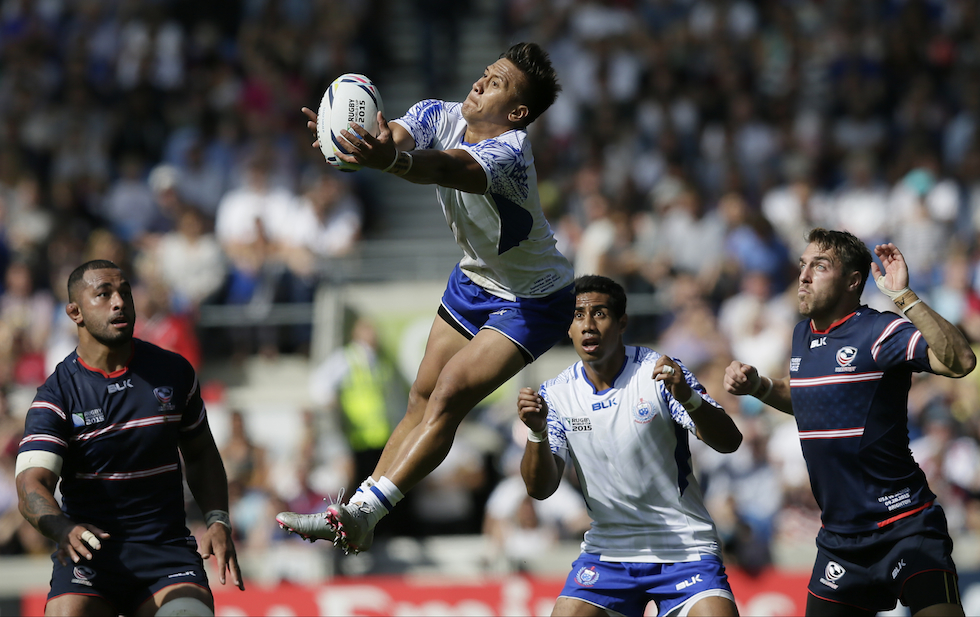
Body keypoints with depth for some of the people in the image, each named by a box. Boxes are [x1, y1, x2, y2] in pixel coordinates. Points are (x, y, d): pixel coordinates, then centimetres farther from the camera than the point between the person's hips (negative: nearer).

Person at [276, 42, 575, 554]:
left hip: (530, 302, -7)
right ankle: (362, 504, 15)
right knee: (422, 400, 10)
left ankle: (361, 513, -15)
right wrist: (347, 138, -54)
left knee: (448, 398, -16)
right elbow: (396, 138, -31)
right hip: (473, 280, 7)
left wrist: (391, 160, -74)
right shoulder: (440, 116, -12)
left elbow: (446, 168, -53)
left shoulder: (509, 151, -33)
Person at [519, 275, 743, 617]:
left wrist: (688, 398, -37)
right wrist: (537, 432, -24)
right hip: (608, 549, 3)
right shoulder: (556, 393, 0)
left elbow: (728, 442, -18)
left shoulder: (658, 372, -10)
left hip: (684, 547, -3)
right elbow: (539, 488, -5)